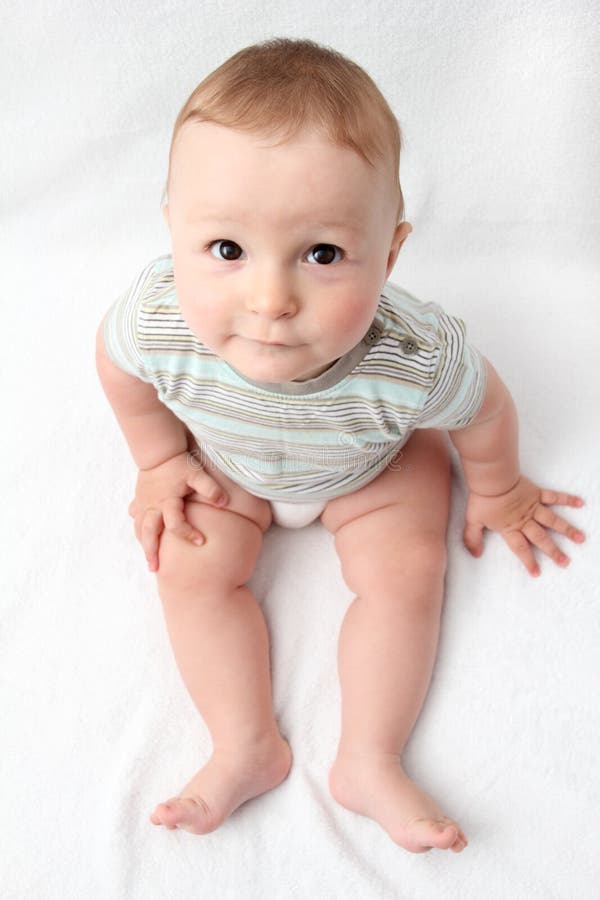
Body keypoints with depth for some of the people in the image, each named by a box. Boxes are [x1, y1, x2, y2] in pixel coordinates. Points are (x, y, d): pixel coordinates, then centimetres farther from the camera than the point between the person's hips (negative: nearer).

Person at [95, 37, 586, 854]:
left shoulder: (419, 360, -44)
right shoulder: (159, 318, -42)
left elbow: (484, 410, -18)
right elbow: (116, 361, -14)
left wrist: (496, 491, 2)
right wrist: (160, 461, -3)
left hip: (374, 461, -1)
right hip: (225, 456, 1)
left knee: (406, 573, -11)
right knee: (192, 568, -8)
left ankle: (369, 761, 4)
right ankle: (248, 749, 4)